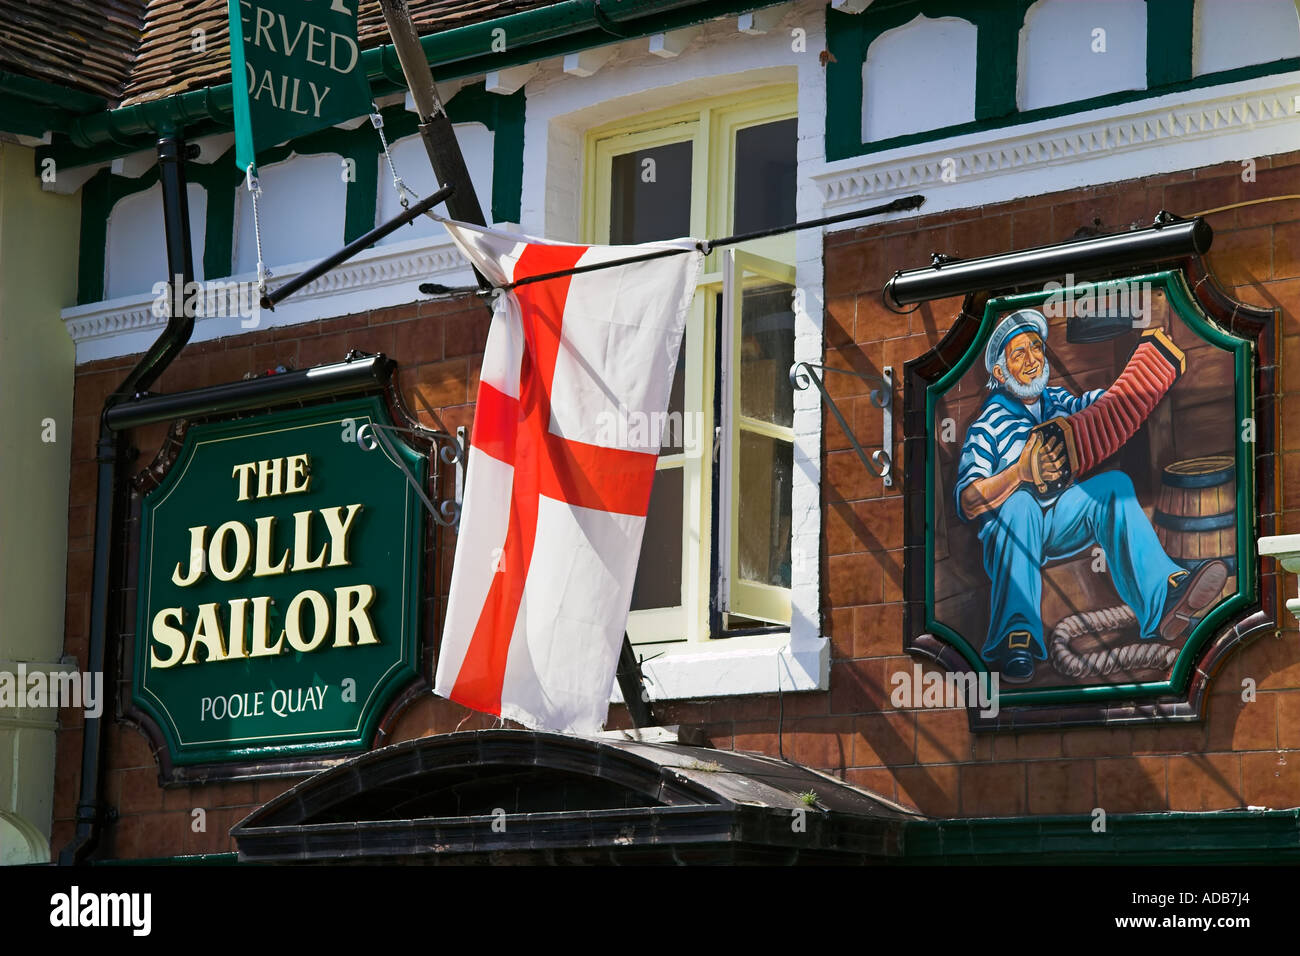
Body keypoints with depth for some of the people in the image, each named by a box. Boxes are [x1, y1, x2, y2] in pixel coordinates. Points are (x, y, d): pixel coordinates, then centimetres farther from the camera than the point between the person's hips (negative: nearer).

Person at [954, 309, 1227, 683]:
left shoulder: (1057, 402, 19)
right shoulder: (987, 426, -1)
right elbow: (967, 503, -13)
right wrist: (1020, 473, -29)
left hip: (1062, 524, 4)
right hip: (1008, 534, -4)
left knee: (1113, 483, -24)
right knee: (1020, 502, -38)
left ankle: (1163, 598, -46)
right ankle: (1015, 638, -45)